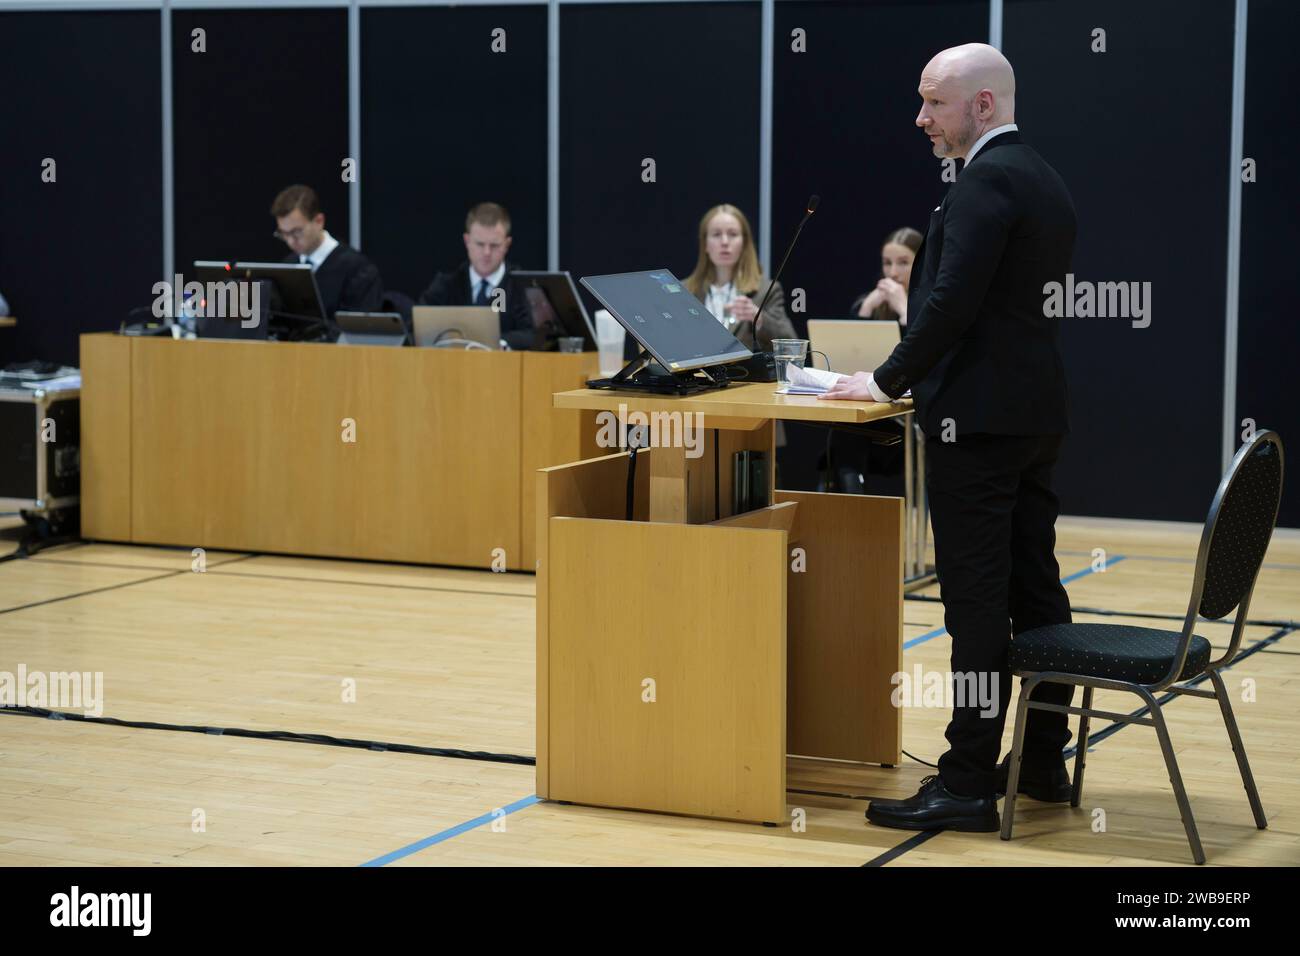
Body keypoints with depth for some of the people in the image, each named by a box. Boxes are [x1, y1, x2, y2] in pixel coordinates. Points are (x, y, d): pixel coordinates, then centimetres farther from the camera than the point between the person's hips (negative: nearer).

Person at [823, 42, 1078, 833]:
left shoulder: (986, 182, -14)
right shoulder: (1045, 182, 16)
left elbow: (952, 301, -21)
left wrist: (888, 382, -10)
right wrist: (912, 375, 19)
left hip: (980, 417, -10)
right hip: (1035, 411, 10)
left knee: (977, 600, -8)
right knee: (1034, 590, 12)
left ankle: (968, 784, -6)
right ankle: (1043, 761, 19)